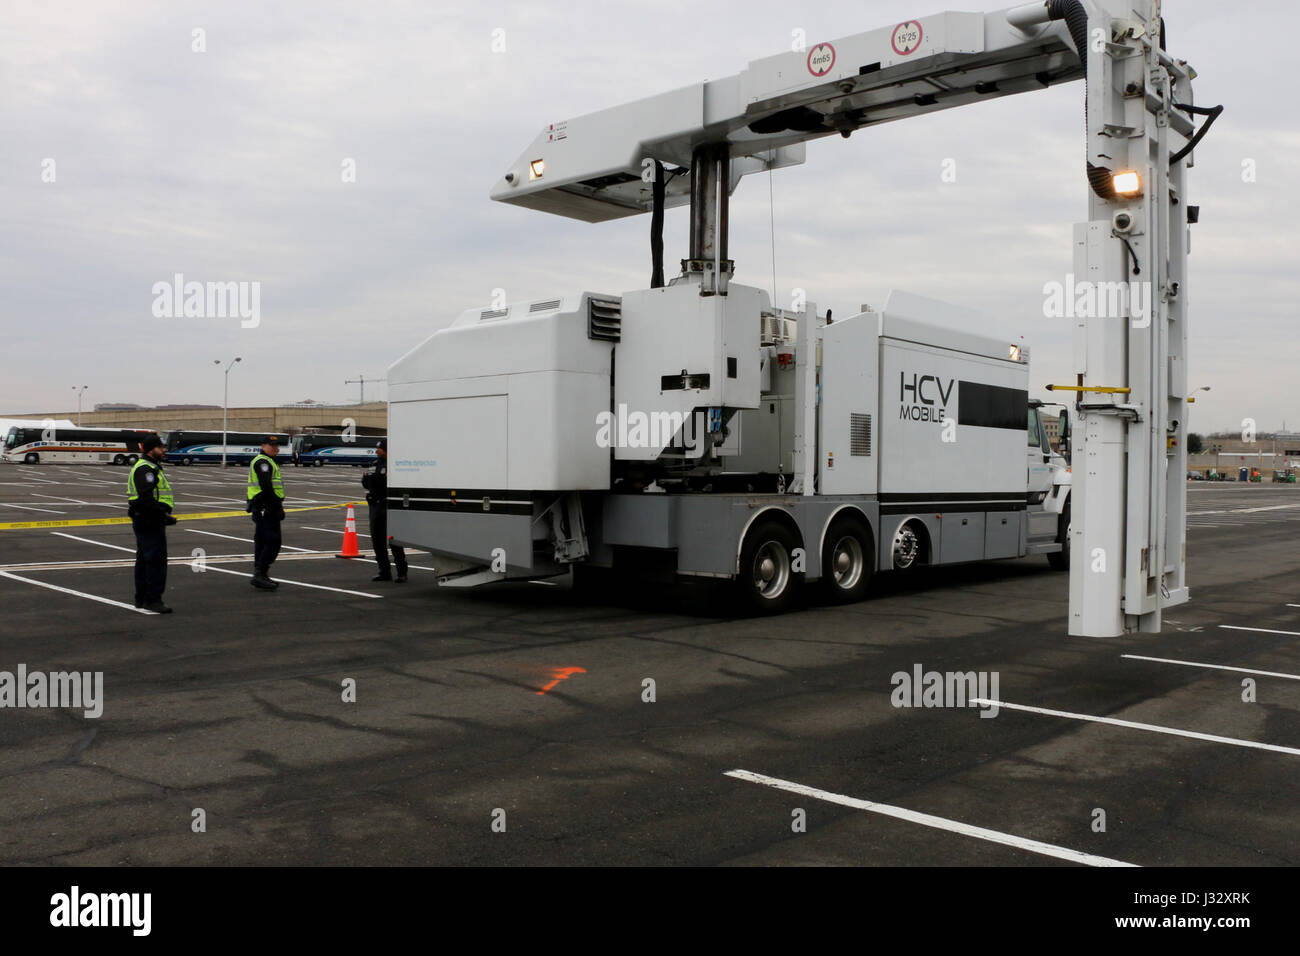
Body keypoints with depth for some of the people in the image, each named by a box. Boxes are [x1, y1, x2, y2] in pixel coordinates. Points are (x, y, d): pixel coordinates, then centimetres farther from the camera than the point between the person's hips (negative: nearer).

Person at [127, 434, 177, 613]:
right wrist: (163, 515, -27)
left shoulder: (150, 467, 20)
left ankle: (141, 599, 22)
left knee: (144, 560, 15)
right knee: (156, 560, -11)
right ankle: (153, 600, -9)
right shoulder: (145, 469, -15)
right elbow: (146, 497, -25)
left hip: (143, 521, 11)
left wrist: (162, 514, 23)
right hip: (150, 520, -11)